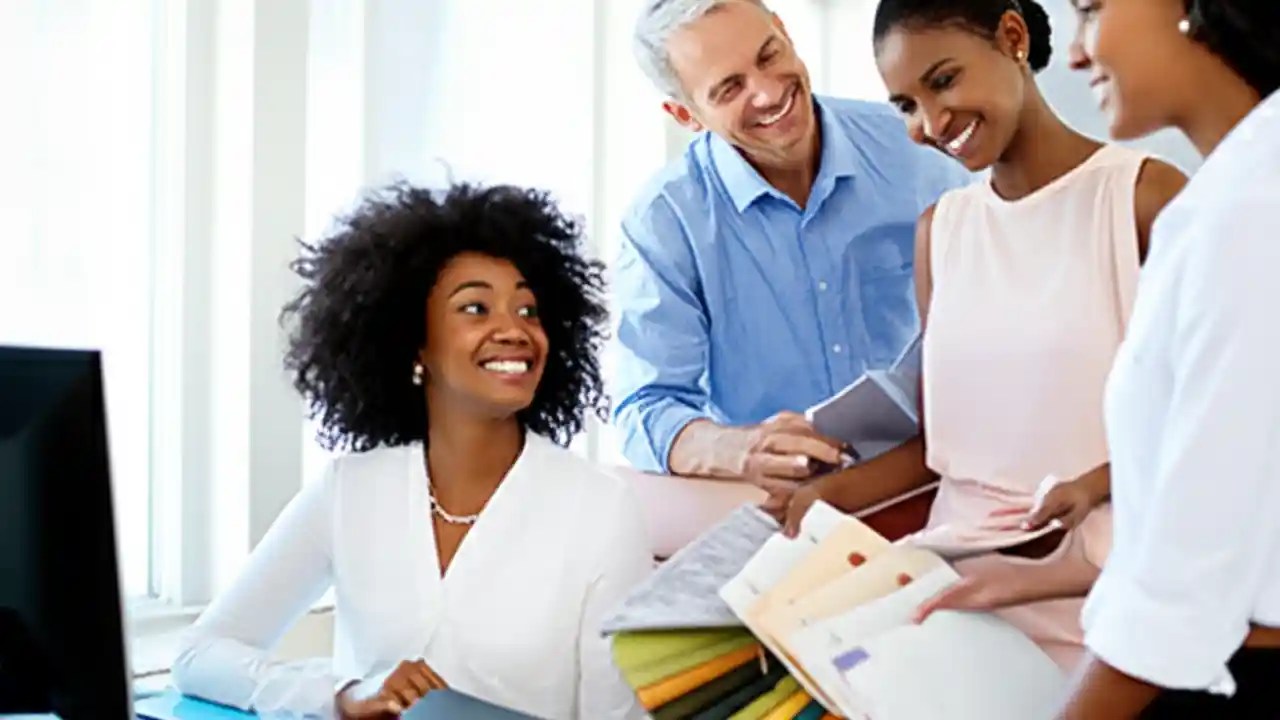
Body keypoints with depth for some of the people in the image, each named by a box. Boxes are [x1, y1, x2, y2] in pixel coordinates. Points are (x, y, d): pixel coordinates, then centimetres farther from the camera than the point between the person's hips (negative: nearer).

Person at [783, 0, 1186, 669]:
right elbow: (940, 435, 13)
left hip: (1092, 590, -4)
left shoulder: (1144, 196, -6)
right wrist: (843, 489, -5)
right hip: (959, 570, 4)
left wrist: (1098, 484, -23)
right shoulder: (938, 230, 12)